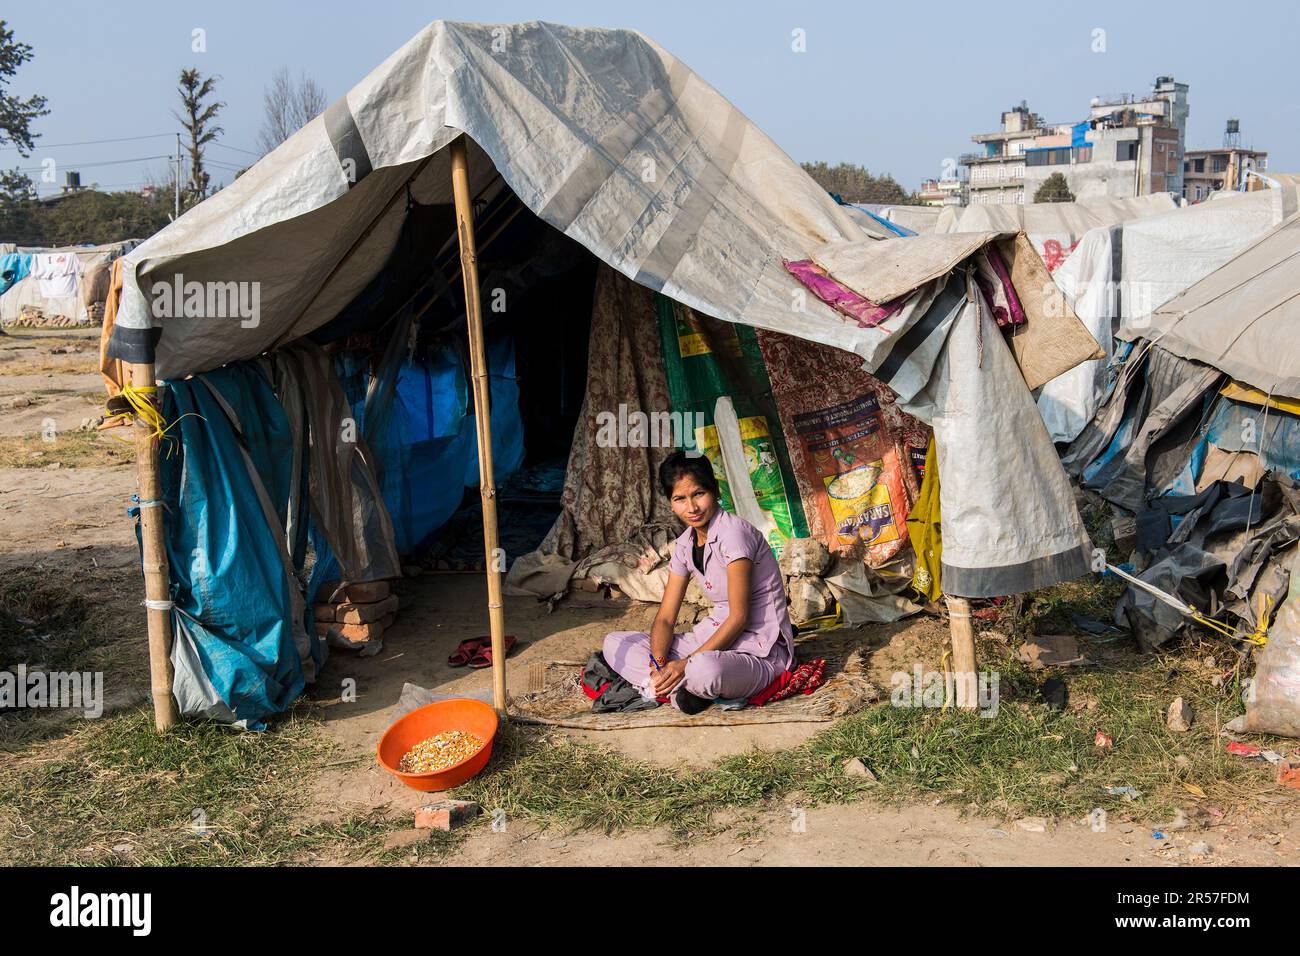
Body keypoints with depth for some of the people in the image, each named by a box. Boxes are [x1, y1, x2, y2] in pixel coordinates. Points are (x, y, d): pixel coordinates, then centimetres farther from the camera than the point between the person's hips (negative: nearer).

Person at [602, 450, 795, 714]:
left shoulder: (733, 532, -17)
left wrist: (686, 664, -22)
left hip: (759, 652, -8)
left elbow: (739, 617, -19)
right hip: (715, 638, 8)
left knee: (704, 670, -42)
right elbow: (665, 618, 5)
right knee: (614, 643, -2)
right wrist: (659, 663, -16)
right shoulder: (685, 544, 7)